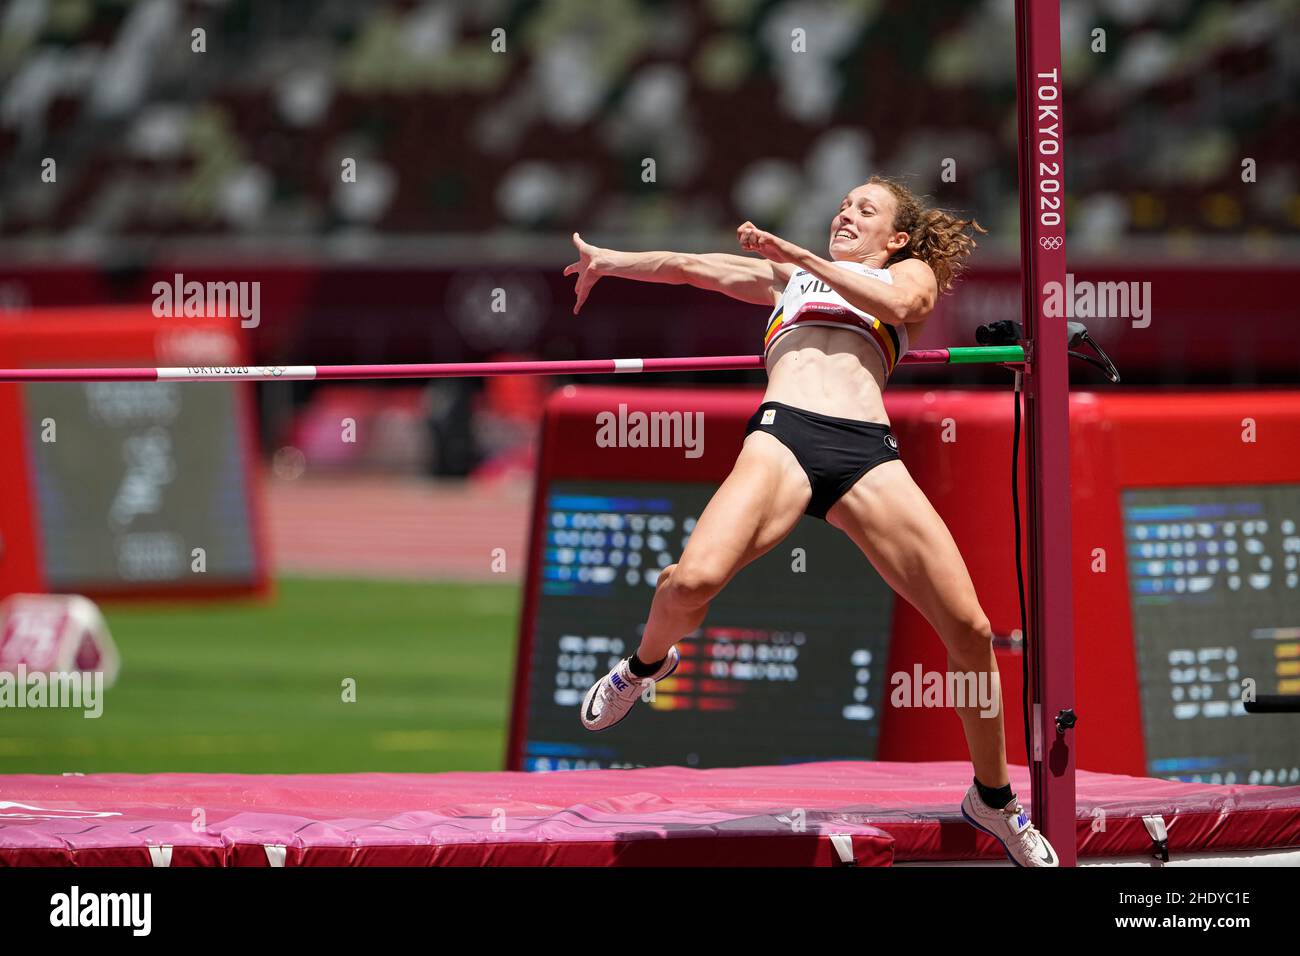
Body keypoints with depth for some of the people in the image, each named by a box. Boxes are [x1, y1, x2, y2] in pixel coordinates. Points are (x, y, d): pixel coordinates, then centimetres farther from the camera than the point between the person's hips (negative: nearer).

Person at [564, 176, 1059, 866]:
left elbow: (897, 303, 4)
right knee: (695, 579, -28)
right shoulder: (786, 276, 35)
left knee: (969, 629, -10)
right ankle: (646, 662, 7)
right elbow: (693, 268, 25)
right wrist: (611, 261, 15)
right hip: (783, 433, 0)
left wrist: (800, 256, 1)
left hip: (868, 450, 0)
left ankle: (993, 799, 9)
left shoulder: (912, 272, 28)